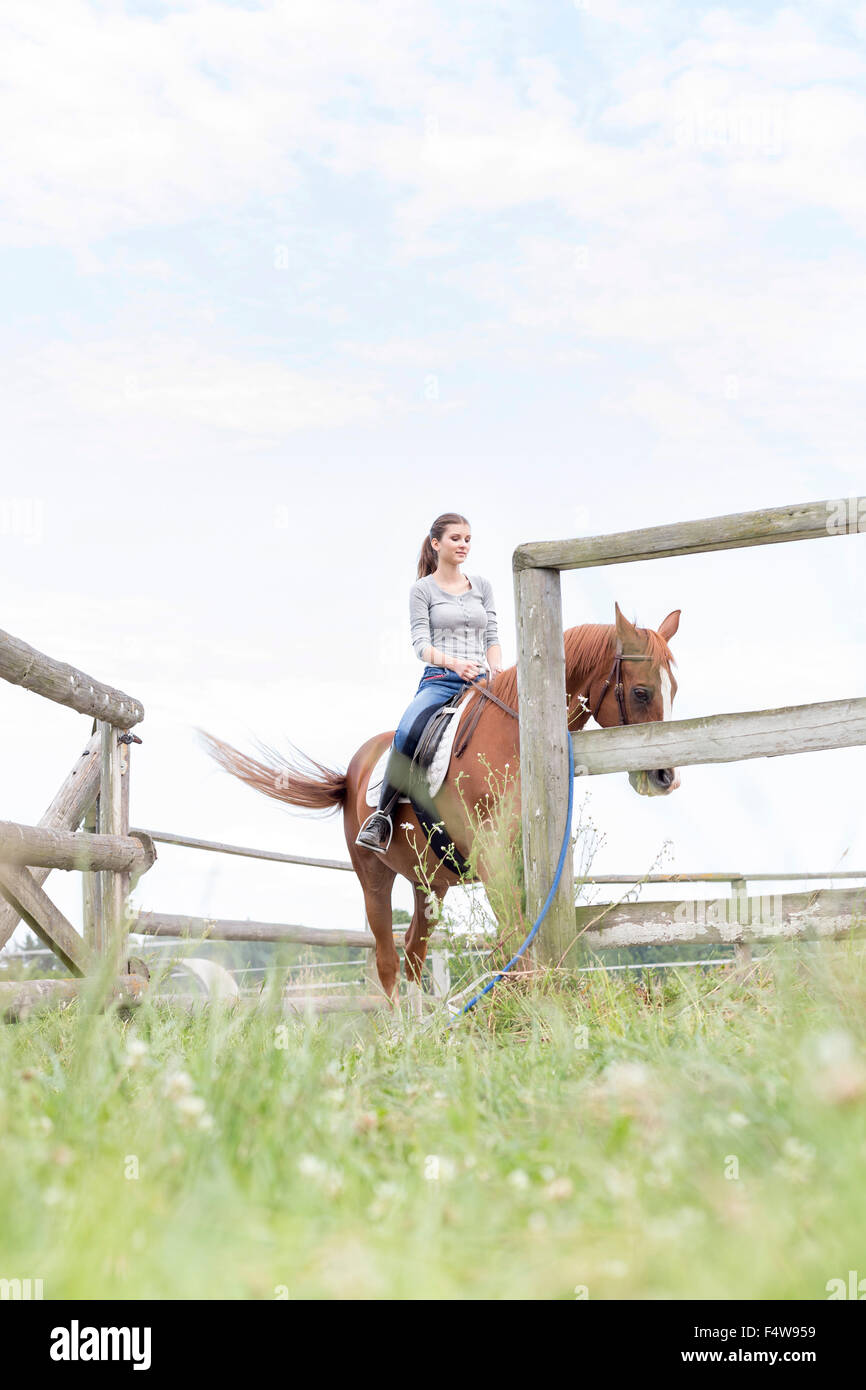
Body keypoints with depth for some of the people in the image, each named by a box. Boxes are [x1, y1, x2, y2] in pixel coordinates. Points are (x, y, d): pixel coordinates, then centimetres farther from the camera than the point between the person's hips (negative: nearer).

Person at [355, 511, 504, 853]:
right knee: (406, 734, -32)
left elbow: (492, 637, 17)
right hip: (439, 680, -4)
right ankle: (383, 812, -16)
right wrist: (454, 663, -21)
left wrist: (496, 672, -4)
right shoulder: (422, 589, 7)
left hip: (480, 681, 4)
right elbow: (421, 644, -3)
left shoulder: (482, 586, 19)